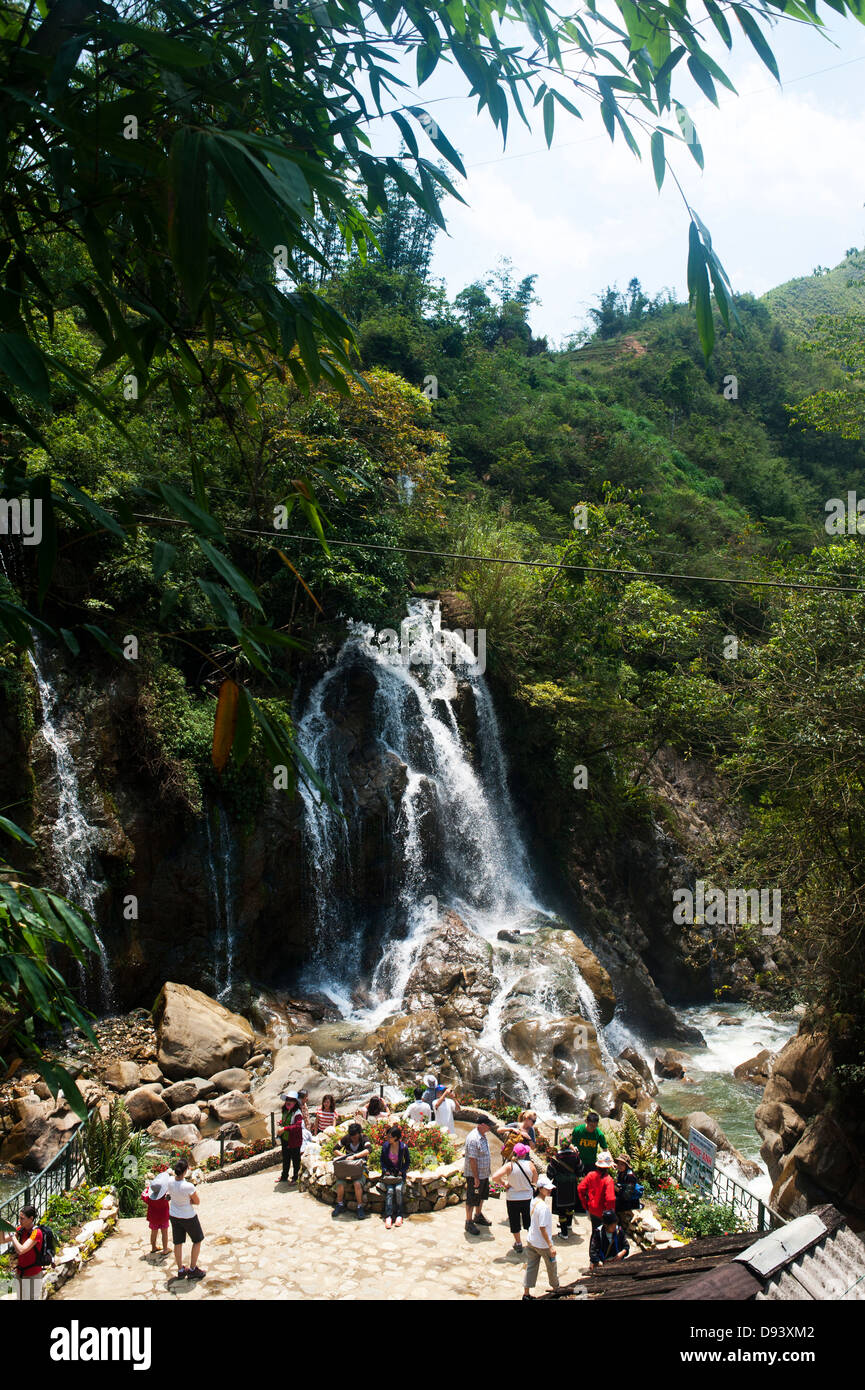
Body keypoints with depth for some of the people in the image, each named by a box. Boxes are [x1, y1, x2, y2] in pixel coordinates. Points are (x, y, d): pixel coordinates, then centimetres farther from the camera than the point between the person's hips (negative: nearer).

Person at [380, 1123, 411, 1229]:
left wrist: (401, 1172, -9)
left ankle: (399, 1215, -17)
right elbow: (382, 1161, 9)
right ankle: (388, 1217, -31)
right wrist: (385, 1171, -6)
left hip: (400, 1174, -1)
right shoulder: (385, 1146, -1)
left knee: (398, 1189, -28)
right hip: (388, 1173, 1)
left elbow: (407, 1162, 6)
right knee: (389, 1190, -25)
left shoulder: (404, 1147, -6)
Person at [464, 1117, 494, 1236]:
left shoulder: (483, 1135, 4)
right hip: (474, 1175, -10)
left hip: (484, 1173, 10)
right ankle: (469, 1222, 15)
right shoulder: (473, 1139, -27)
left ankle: (478, 1216, 42)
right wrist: (476, 1178, -23)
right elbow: (472, 1159, -26)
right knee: (472, 1199, 3)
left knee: (482, 1196, 24)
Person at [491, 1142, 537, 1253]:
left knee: (515, 1222, 17)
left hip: (512, 1199, -1)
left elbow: (495, 1177, -25)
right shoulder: (530, 1164, -14)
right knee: (529, 1222, 21)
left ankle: (518, 1244, 25)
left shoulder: (509, 1166, -17)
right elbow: (535, 1180, -1)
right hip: (527, 1197, 1)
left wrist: (504, 1183, -9)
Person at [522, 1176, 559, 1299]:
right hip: (543, 1244, -7)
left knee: (531, 1266, 13)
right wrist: (551, 1246, -22)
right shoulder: (543, 1207, -28)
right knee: (552, 1266, 17)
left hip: (531, 1241, 7)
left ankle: (526, 1293, 15)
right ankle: (556, 1288, 38)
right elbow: (542, 1228, -27)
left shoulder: (533, 1201, -3)